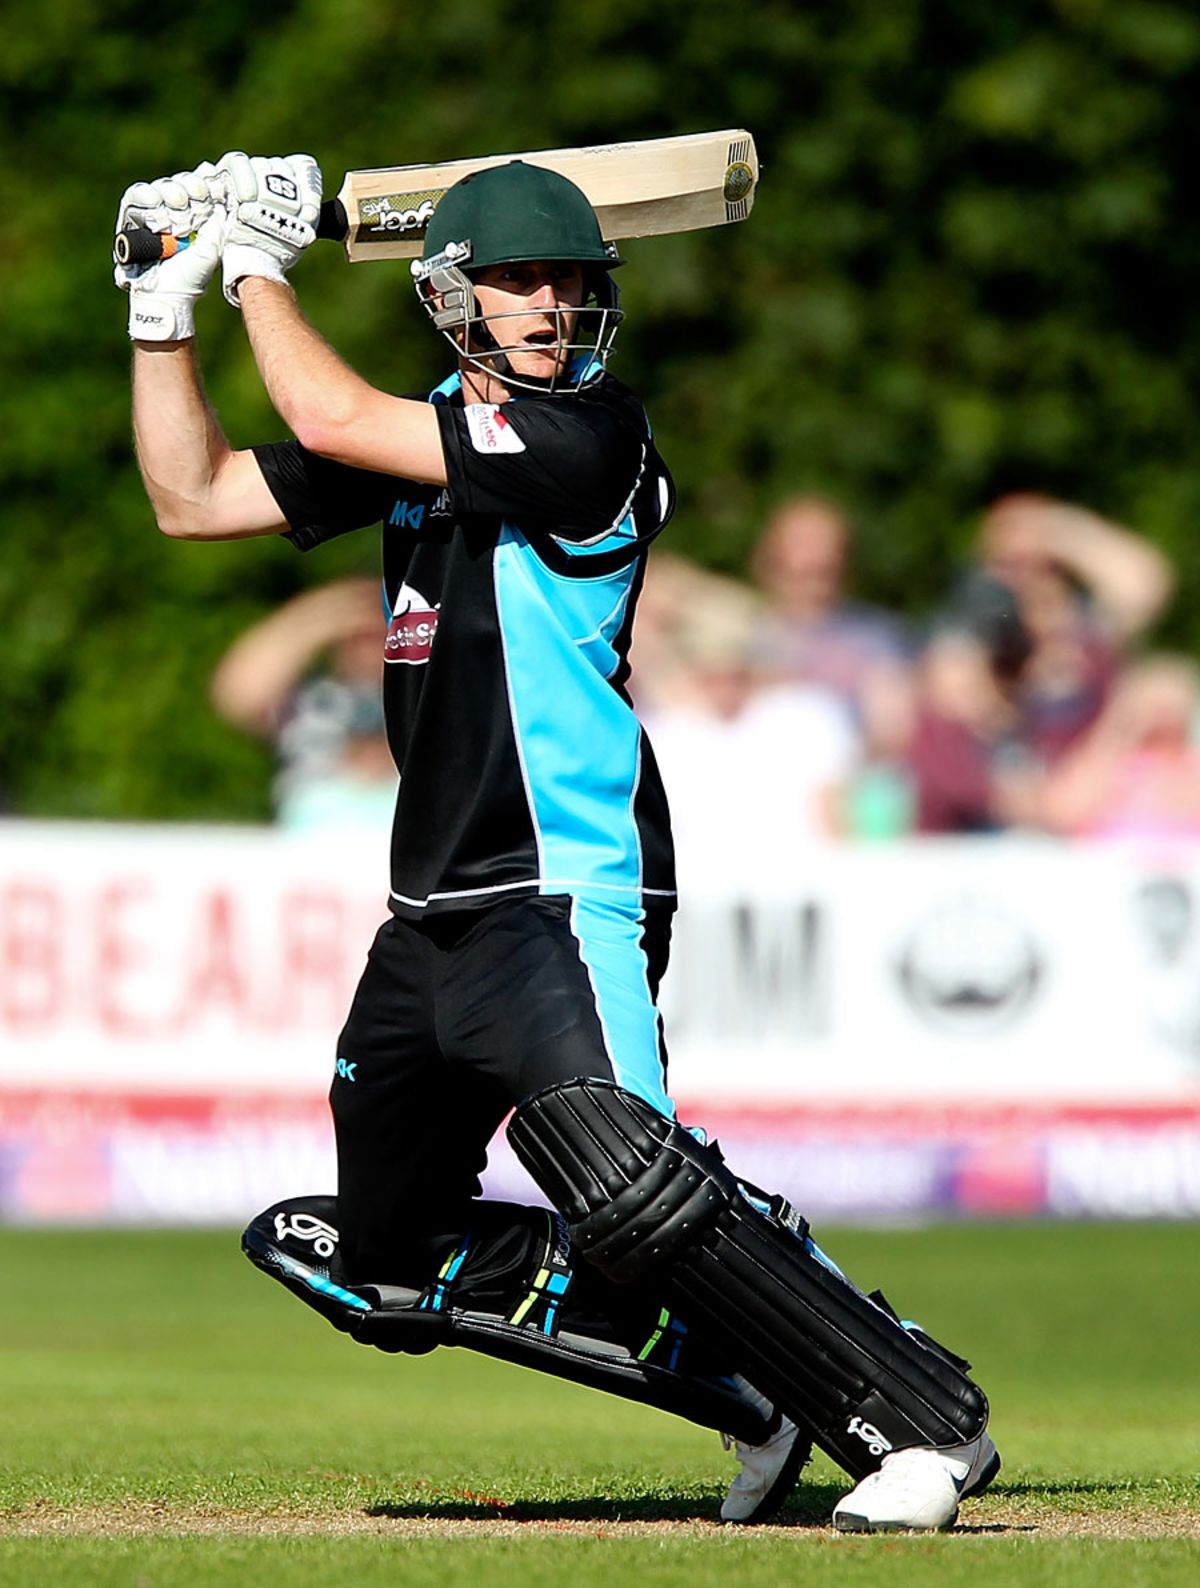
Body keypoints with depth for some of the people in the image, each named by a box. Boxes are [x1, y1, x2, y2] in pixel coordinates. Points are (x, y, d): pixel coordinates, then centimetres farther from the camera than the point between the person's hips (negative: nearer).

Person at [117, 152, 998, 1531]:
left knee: (628, 1191, -28)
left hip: (565, 895, -9)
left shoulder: (590, 435, -12)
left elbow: (330, 420, -14)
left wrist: (260, 269, 1)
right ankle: (745, 1382, 16)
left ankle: (924, 1424, -21)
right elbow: (193, 497, 19)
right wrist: (166, 305, 11)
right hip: (434, 920, 9)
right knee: (389, 1258, 11)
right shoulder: (433, 439, 13)